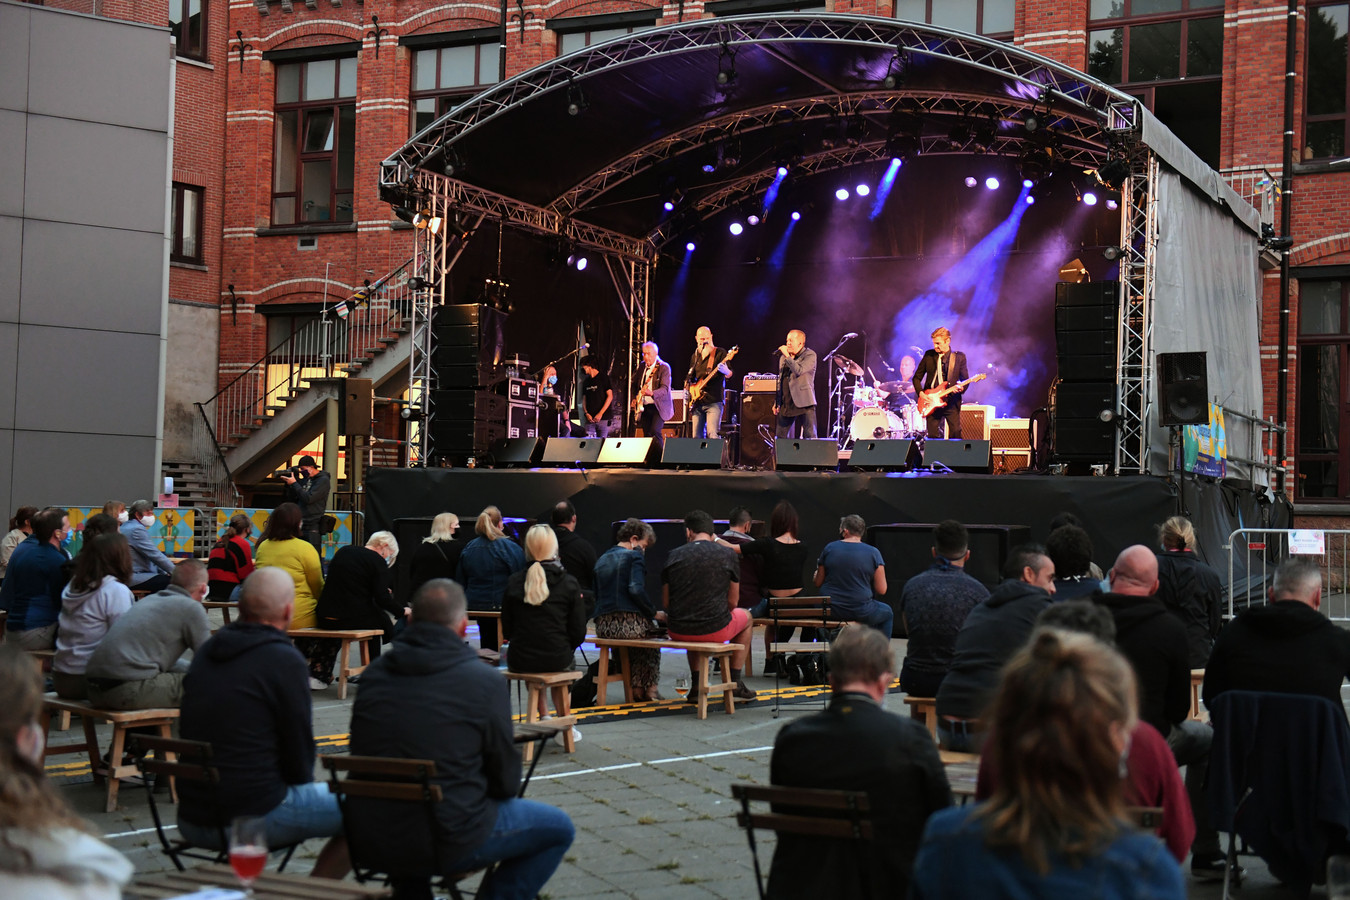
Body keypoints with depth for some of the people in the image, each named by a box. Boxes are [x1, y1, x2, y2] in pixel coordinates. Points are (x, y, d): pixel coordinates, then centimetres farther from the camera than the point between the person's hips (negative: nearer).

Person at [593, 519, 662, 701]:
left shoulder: (602, 560, 17)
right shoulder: (634, 556, -4)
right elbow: (636, 590, -18)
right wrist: (654, 613, -9)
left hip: (602, 626, 6)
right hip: (629, 623, -6)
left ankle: (637, 688, 33)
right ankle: (648, 689, 25)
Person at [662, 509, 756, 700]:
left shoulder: (674, 556, 3)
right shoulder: (727, 555, 0)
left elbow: (665, 603, 7)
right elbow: (732, 602, 7)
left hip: (678, 632, 2)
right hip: (714, 630, -2)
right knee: (746, 616, 32)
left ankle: (696, 687, 32)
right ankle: (735, 684, 29)